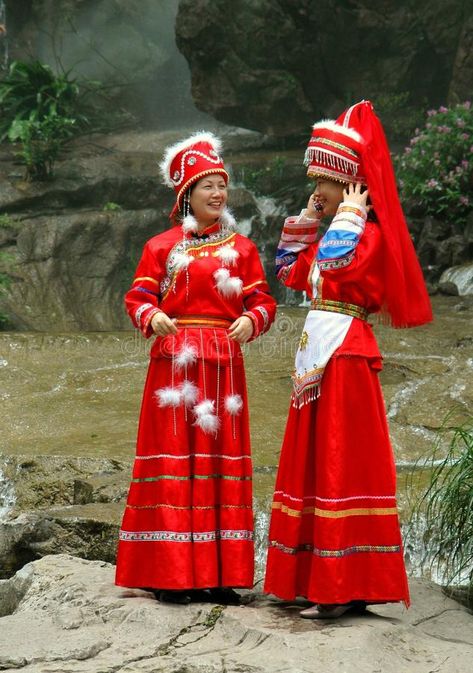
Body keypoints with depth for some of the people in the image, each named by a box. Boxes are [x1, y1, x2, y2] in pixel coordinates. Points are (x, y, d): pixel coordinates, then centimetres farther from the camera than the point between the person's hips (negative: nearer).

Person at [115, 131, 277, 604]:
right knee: (174, 456, -5)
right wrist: (152, 317, -19)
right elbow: (138, 296, 3)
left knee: (221, 457, 1)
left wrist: (251, 320, -13)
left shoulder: (241, 248, 12)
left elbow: (263, 300, 8)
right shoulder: (162, 247, 7)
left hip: (224, 362, 2)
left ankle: (218, 573, 5)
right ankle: (171, 573, -2)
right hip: (174, 361, -2)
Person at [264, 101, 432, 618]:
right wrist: (306, 220, 16)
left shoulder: (368, 232, -11)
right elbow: (291, 272, 23)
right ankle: (324, 580, 18)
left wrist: (349, 215, -16)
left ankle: (346, 588, -5)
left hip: (345, 352, -10)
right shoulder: (333, 233, 18)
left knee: (342, 464, -8)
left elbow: (337, 266, -29)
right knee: (317, 461, 11)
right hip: (318, 352, 10)